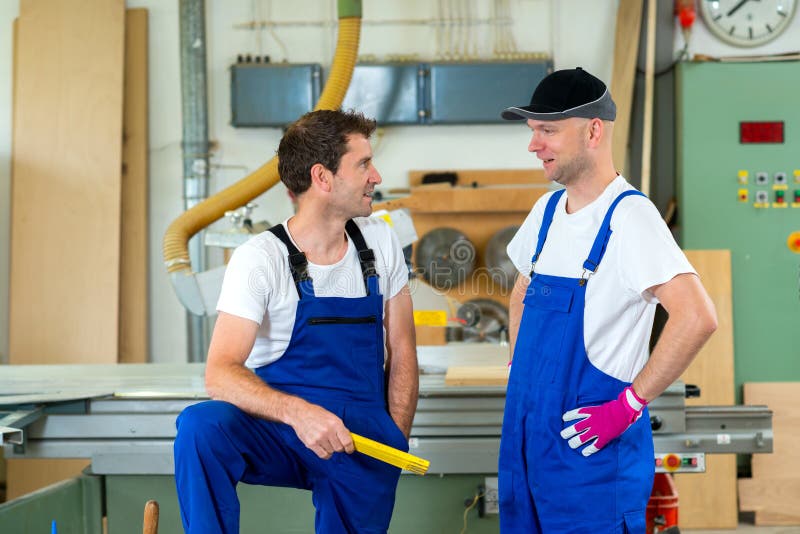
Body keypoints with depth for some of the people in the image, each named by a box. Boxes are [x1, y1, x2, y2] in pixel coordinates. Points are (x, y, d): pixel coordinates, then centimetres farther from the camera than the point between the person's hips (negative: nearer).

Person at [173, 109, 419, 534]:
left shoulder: (380, 243, 5)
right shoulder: (259, 258, -12)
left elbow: (402, 354, 10)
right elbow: (220, 374, -22)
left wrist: (395, 443, 0)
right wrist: (297, 412, -38)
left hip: (362, 446, 4)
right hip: (279, 430, -4)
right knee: (200, 425, -31)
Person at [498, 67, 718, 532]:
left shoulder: (628, 215, -16)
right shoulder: (548, 210, 8)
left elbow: (698, 317, -26)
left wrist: (631, 405, -21)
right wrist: (519, 367, 13)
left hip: (589, 442, -8)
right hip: (525, 433, 8)